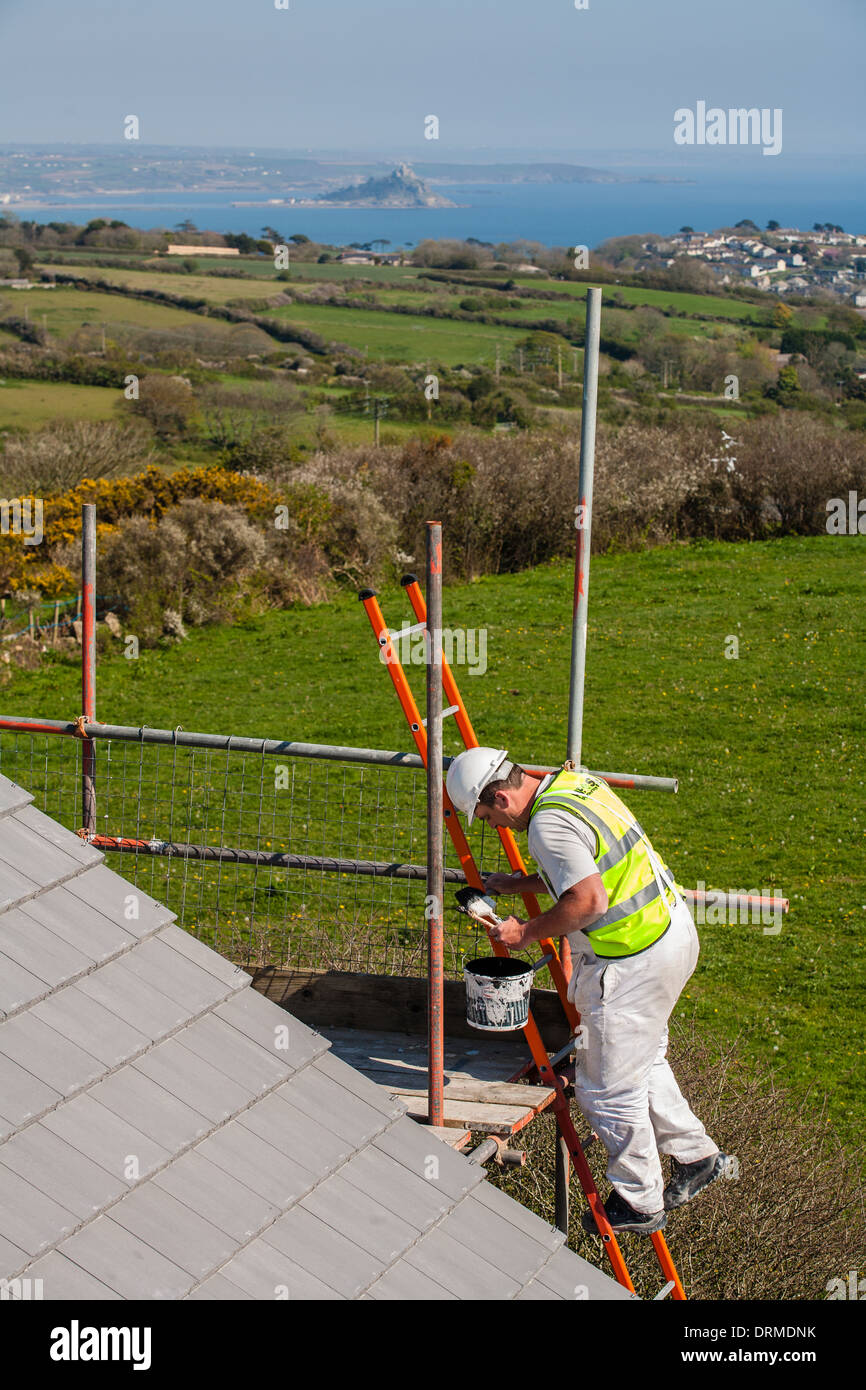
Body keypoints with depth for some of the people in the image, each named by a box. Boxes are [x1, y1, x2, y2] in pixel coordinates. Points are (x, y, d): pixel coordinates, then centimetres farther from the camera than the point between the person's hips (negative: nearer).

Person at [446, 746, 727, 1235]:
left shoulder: (549, 823, -22)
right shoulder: (574, 781, 8)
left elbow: (589, 899, -31)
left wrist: (527, 933, -18)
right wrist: (516, 884, 18)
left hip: (633, 963, -10)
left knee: (608, 1088, 5)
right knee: (644, 1061, 27)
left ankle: (640, 1203, 19)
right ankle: (696, 1154, 39)